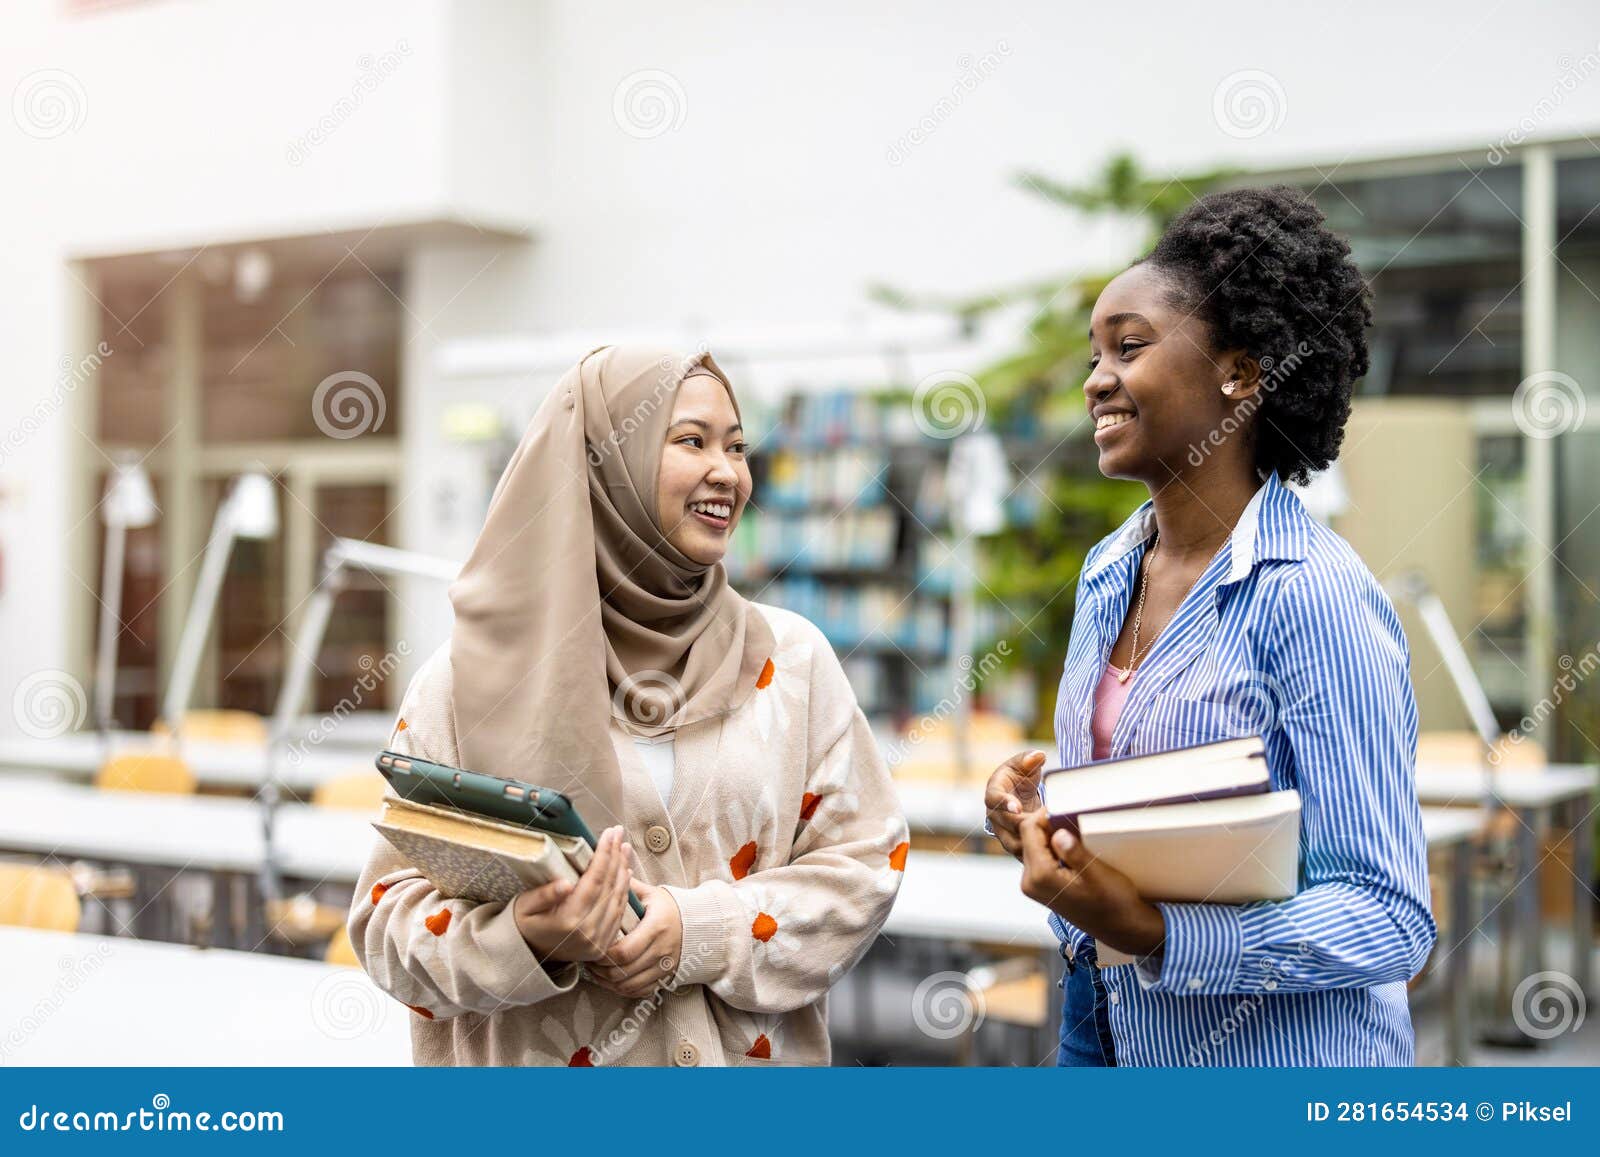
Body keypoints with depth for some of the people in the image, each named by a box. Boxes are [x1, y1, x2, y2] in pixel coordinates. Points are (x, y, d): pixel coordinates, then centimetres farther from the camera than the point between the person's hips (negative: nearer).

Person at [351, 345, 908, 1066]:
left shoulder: (790, 658, -1)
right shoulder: (466, 680, -8)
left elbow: (863, 857, -3)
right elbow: (391, 916, -7)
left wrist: (702, 933, -17)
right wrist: (523, 939, -25)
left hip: (753, 1054, 2)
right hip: (540, 1059, -2)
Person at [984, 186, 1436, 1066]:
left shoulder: (1312, 596, -19)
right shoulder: (1107, 575, 4)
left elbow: (1389, 922, -20)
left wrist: (1149, 934, -29)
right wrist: (1038, 810, -5)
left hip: (1281, 1059, -6)